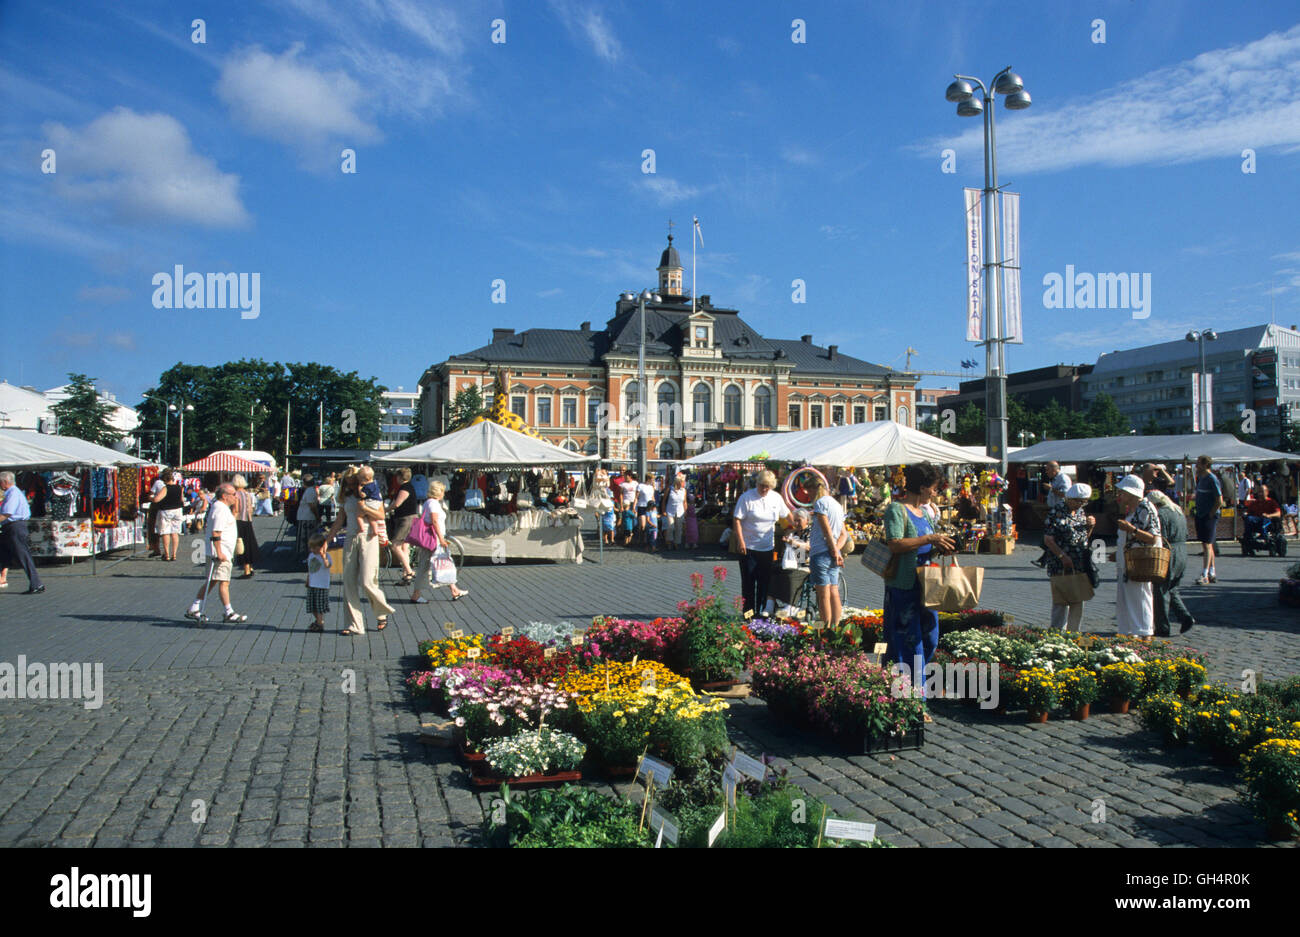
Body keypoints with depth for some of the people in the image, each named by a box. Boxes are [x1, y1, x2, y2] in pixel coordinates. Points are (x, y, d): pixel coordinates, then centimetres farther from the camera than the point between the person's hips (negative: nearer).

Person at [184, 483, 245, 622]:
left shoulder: (222, 507, 14)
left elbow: (231, 519, 31)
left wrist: (234, 506, 15)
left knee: (211, 581, 13)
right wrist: (219, 553, -25)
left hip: (224, 552, 10)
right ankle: (229, 613, 0)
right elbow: (215, 533, -22)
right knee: (224, 582, -5)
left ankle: (193, 610, 18)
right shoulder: (220, 509, -17)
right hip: (220, 552, -10)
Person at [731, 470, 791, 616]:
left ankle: (761, 613, 18)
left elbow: (787, 514, 21)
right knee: (748, 582, 1)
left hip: (768, 548, 4)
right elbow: (737, 520, -11)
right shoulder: (747, 497, -9)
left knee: (764, 582, 9)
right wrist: (740, 541, -18)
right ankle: (748, 613, 8)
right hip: (748, 547, -4)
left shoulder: (777, 498, 4)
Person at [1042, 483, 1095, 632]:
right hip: (1061, 566, -7)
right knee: (1061, 600, -6)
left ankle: (1073, 632, 22)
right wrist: (1063, 556, -20)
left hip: (1080, 566, 7)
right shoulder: (1056, 513, -9)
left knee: (1078, 602, 11)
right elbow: (1048, 539, -13)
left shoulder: (1081, 513, 13)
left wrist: (1090, 526, 4)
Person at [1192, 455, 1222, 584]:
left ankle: (1204, 576, -9)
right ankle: (1212, 574, 21)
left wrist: (1210, 514, -14)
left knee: (1207, 545, -9)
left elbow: (1220, 501, -17)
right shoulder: (1200, 478, 12)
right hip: (1201, 515, 9)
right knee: (1208, 545, 14)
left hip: (1209, 516, -9)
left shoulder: (1212, 479, -14)